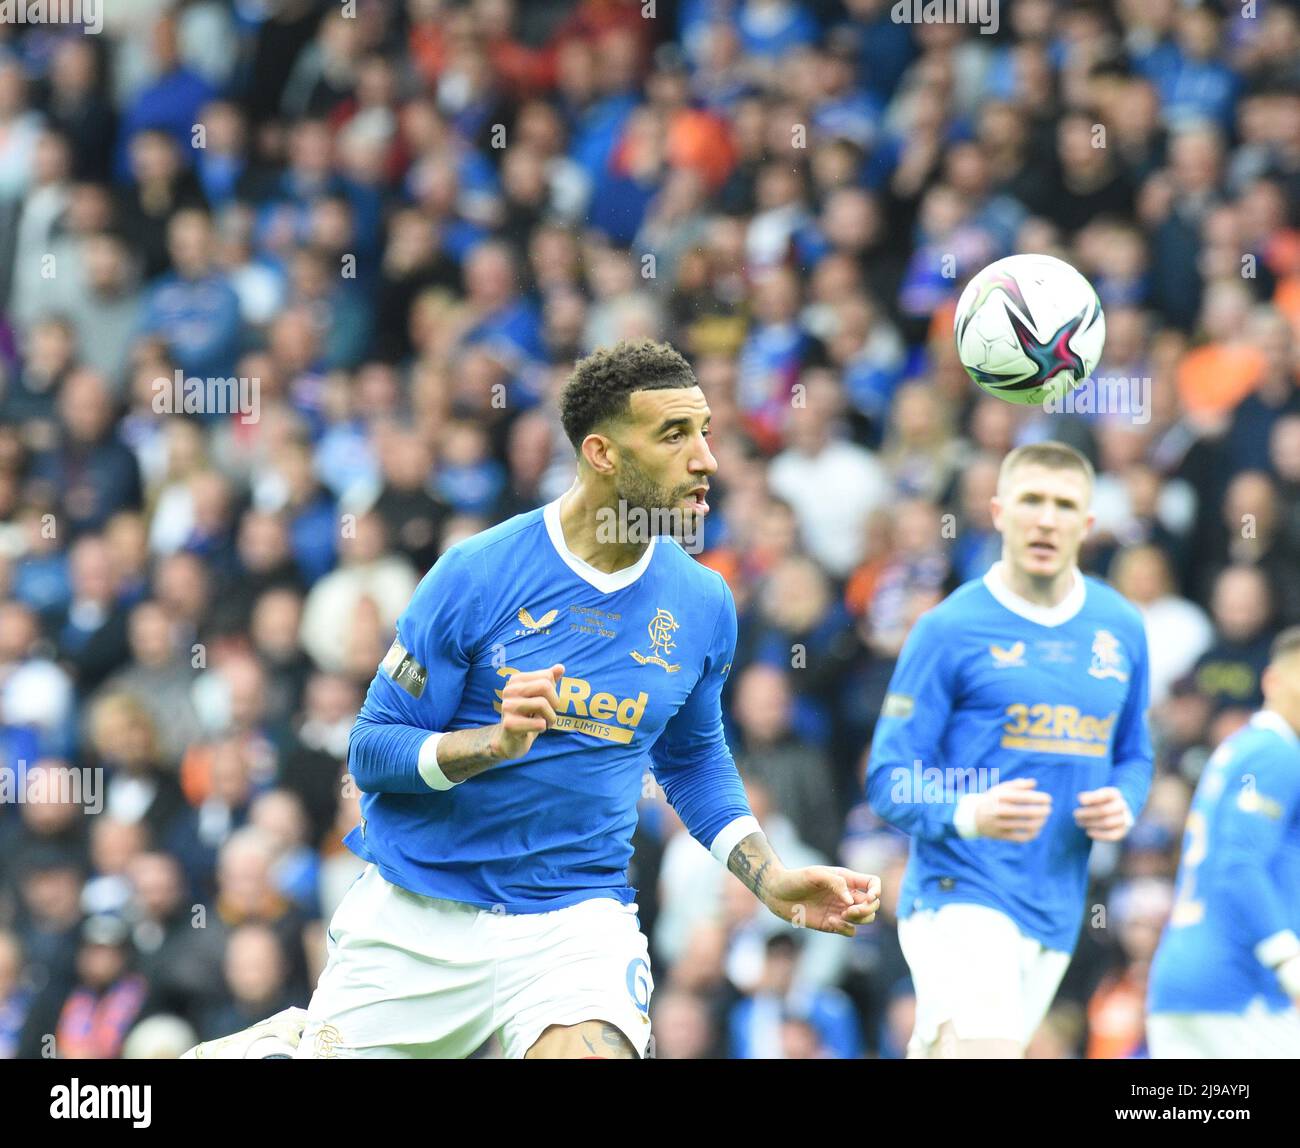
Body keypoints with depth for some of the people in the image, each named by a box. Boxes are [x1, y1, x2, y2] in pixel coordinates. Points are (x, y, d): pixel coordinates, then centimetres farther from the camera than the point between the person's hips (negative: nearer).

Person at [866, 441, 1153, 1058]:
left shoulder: (1122, 629, 12)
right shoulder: (948, 629, -4)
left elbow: (1134, 756, 24)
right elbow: (889, 779, -4)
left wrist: (1123, 805, 0)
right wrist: (968, 814, -24)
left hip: (1054, 911, 5)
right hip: (960, 897, -5)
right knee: (984, 1050, -23)